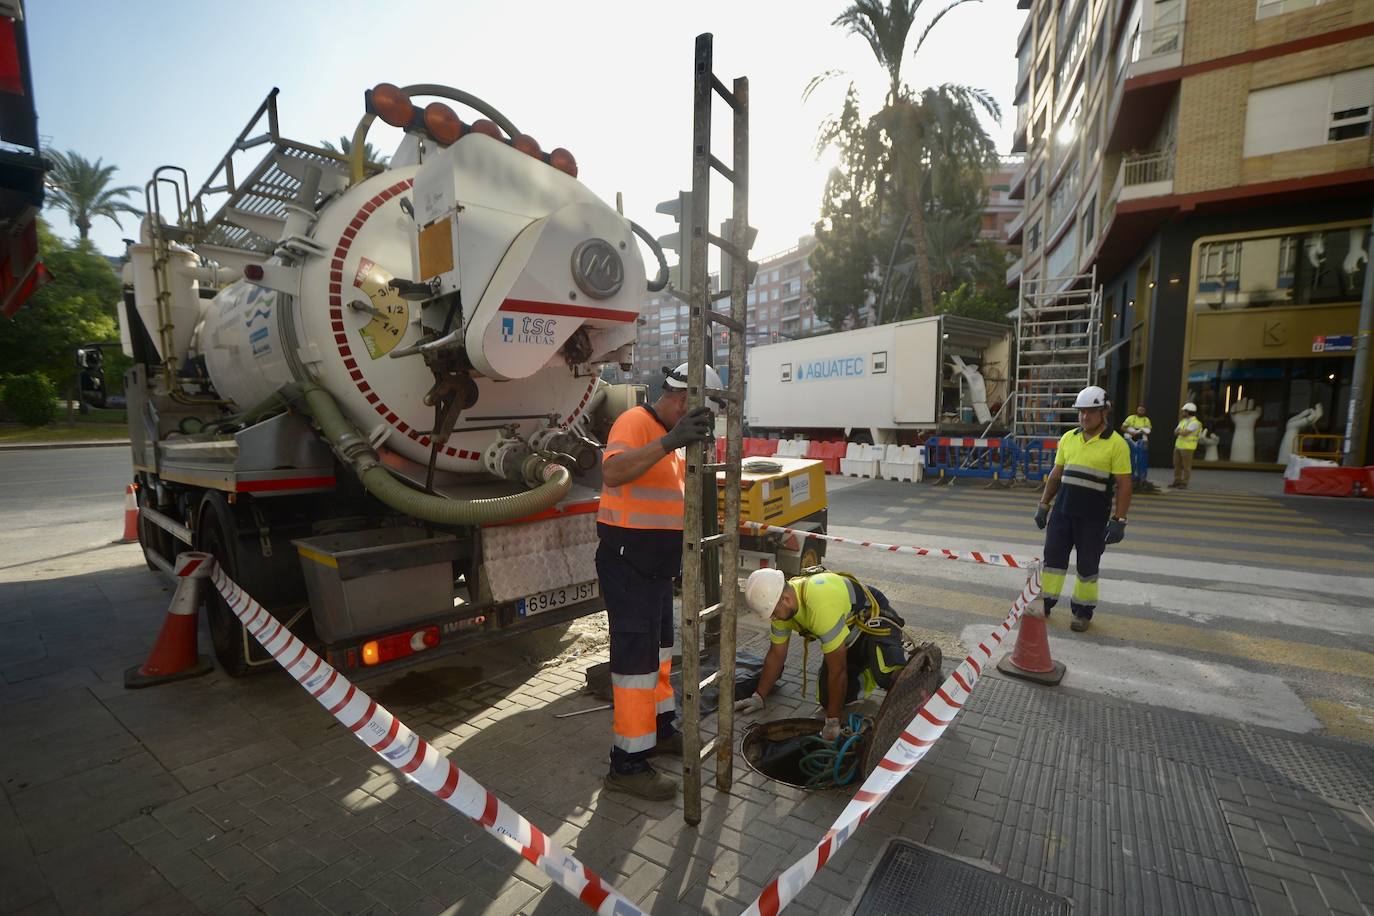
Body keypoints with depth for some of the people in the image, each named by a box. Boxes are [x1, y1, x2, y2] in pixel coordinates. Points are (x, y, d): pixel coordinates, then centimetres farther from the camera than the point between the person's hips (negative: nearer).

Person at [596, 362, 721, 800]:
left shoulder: (669, 435, 14)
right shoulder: (635, 422, -15)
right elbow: (612, 473, -37)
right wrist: (670, 441, -43)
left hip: (657, 564, 10)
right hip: (628, 562, -10)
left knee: (660, 649, 21)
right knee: (636, 659, -3)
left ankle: (660, 729, 39)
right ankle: (627, 764, 10)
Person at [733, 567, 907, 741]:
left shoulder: (820, 605, -40)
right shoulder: (780, 603, -15)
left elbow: (837, 670, -33)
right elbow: (776, 655, -1)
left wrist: (832, 721, -25)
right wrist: (758, 697, 1)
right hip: (850, 638, 7)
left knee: (887, 675, -34)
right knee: (827, 699, -1)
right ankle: (871, 675, 22)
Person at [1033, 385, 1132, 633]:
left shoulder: (1116, 443, -8)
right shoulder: (1068, 438, 7)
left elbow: (1124, 485, -9)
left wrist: (1119, 520, -14)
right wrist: (1044, 505, 10)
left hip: (1093, 518, -4)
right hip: (1061, 512, 4)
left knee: (1087, 566, 8)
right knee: (1053, 557, 8)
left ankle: (1083, 612, 23)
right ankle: (1045, 604, 19)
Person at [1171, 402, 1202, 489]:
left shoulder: (1194, 423, -16)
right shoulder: (1183, 421, 11)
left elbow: (1184, 433, -22)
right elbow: (1175, 432, 8)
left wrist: (1179, 430, -3)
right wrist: (1181, 431, -12)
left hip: (1188, 448, -8)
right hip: (1178, 445, 8)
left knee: (1186, 466, -1)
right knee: (1177, 465, 10)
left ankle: (1184, 484, 4)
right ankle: (1177, 482, 18)